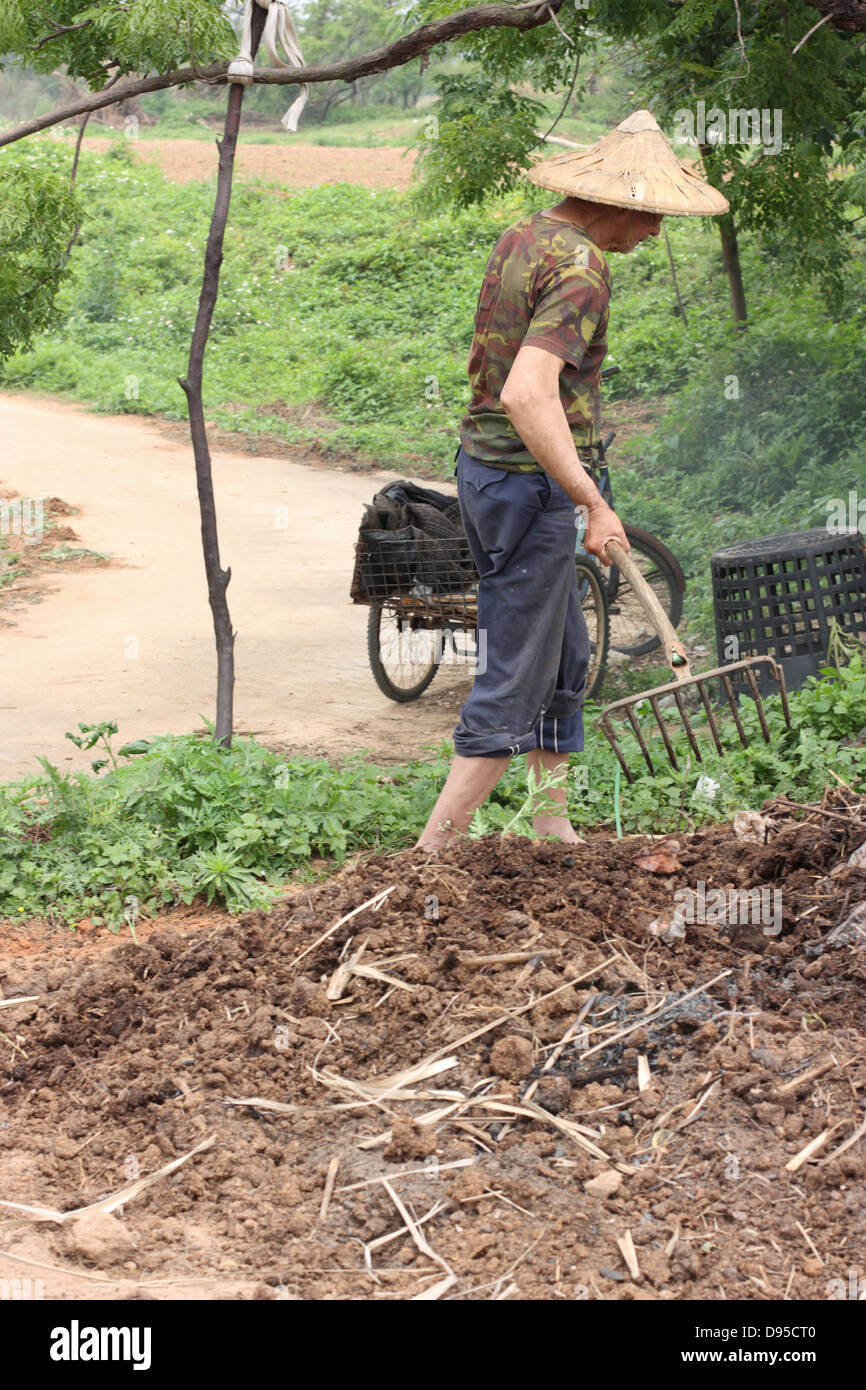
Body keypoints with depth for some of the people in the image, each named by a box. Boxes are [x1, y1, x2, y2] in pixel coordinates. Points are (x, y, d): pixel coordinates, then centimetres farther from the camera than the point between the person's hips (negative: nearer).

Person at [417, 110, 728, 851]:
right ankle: (432, 858, 1)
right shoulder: (581, 268, -19)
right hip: (531, 483, -10)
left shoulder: (518, 239, 10)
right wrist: (591, 503, -28)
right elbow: (528, 394, -31)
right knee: (514, 683, -3)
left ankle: (554, 832, 30)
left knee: (564, 659, 20)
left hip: (484, 461, 10)